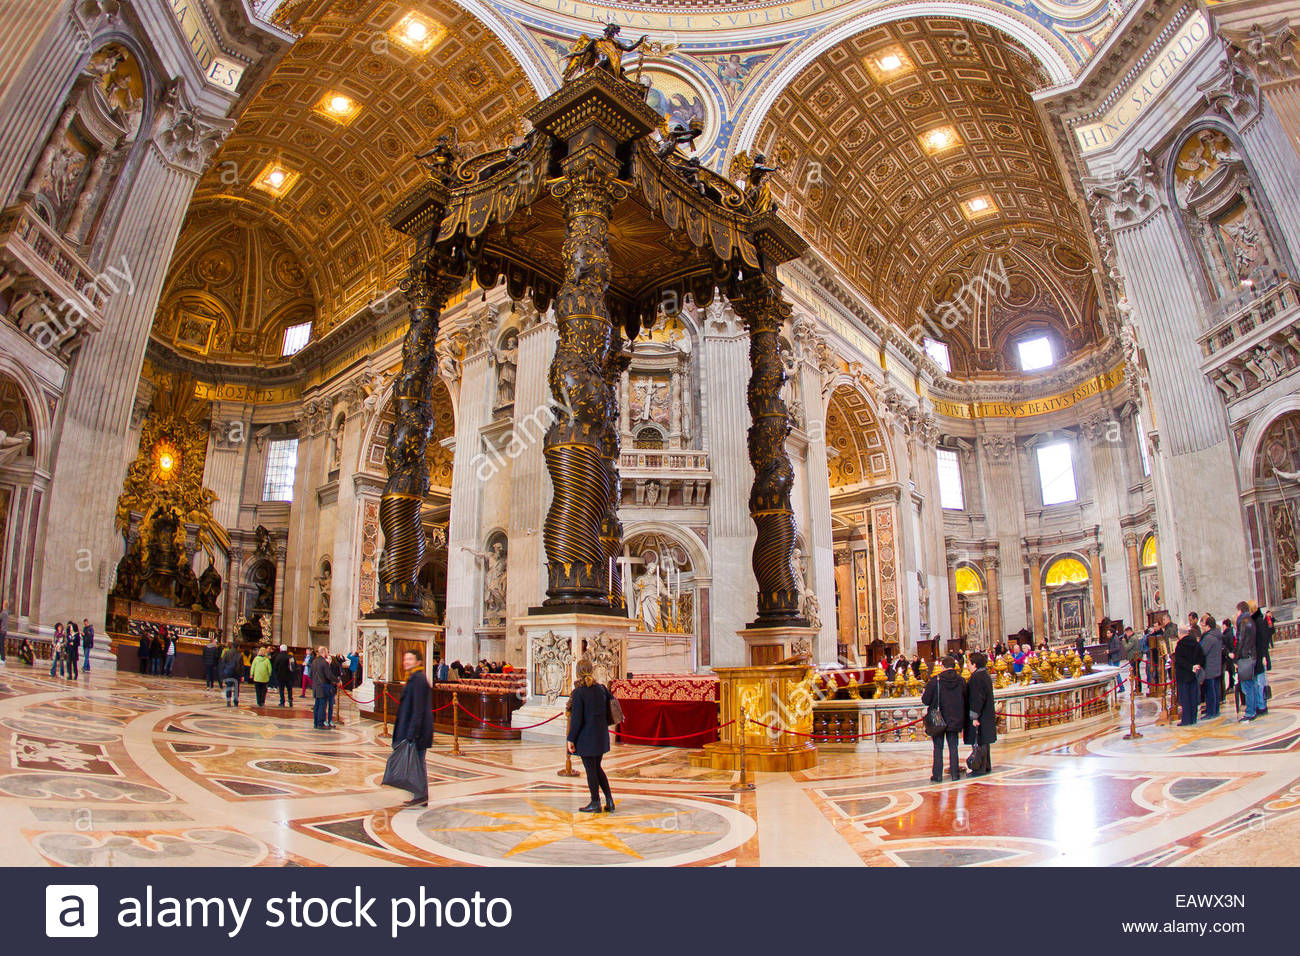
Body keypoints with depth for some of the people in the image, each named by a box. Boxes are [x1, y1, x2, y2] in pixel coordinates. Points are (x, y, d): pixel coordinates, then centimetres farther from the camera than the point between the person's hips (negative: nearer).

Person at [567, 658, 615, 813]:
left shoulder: (579, 692, -16)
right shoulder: (602, 688, 1)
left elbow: (576, 719, -16)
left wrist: (571, 739, -8)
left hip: (586, 737, -6)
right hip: (601, 735, 6)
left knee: (590, 770, 6)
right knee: (597, 768, 19)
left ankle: (595, 803, 14)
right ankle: (609, 800, 17)